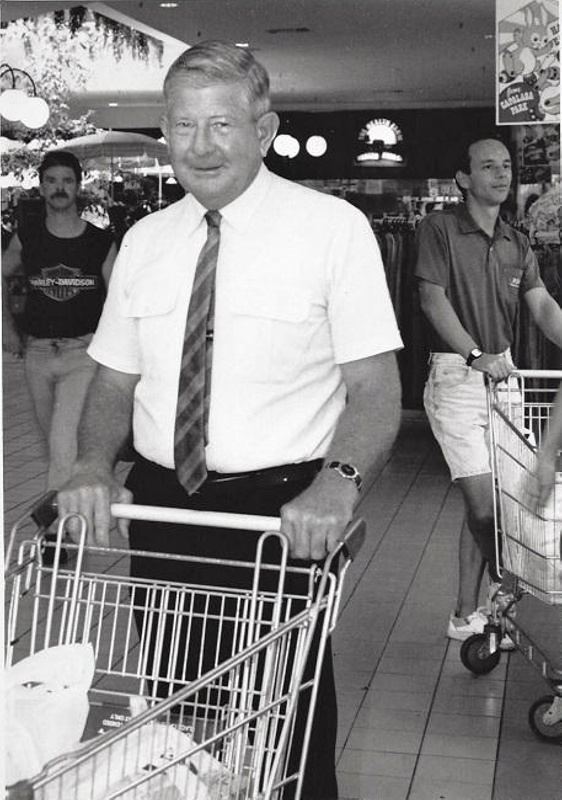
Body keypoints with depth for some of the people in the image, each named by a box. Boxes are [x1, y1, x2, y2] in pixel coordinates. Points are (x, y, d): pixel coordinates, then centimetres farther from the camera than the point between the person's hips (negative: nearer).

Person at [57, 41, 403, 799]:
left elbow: (375, 388, -10)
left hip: (284, 512, -3)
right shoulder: (144, 240, 7)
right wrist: (94, 466, -9)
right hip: (160, 505, 4)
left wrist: (340, 478, -28)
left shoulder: (333, 228, -6)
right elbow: (115, 379, 10)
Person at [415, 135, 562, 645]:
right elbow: (433, 299, -12)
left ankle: (467, 615, 18)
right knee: (482, 499, -11)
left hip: (502, 374, 6)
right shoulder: (439, 229, -3)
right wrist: (476, 355, -24)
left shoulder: (517, 244, 14)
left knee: (483, 504, 8)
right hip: (456, 375, -6)